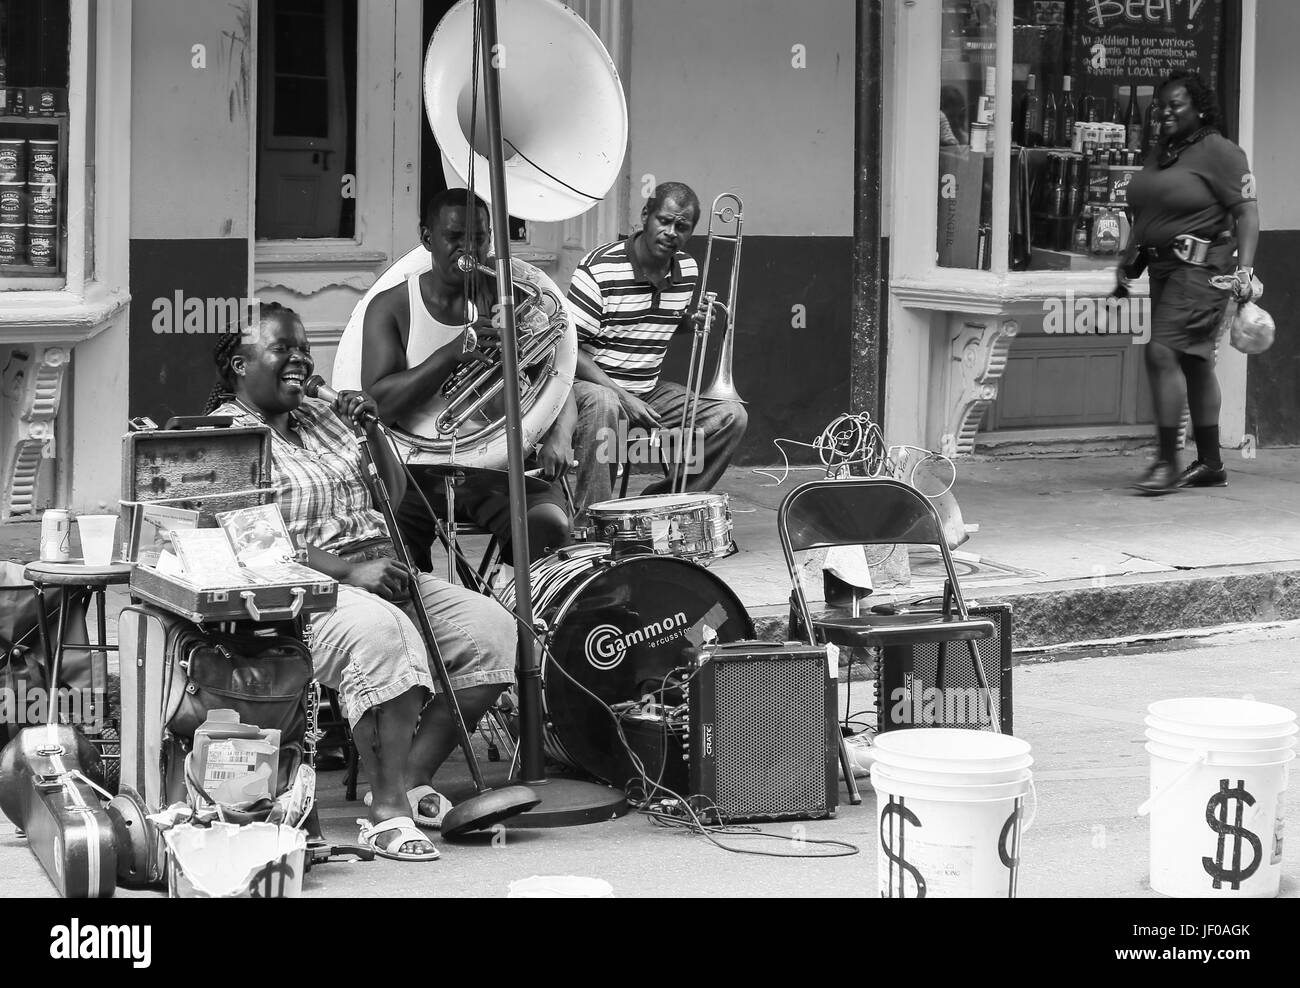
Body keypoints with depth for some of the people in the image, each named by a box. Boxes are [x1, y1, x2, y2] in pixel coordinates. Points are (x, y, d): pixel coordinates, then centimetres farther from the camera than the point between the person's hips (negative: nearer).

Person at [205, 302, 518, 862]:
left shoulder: (319, 416, 20)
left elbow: (392, 496, 24)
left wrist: (371, 430, 6)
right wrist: (350, 572, -24)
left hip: (381, 574, 8)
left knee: (491, 627, -10)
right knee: (381, 629, -38)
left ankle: (412, 779, -5)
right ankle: (388, 810, -34)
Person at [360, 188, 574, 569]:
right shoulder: (390, 307, 3)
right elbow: (378, 404, -8)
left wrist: (559, 436, -19)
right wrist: (452, 354, -21)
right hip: (421, 464, -1)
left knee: (549, 525, -28)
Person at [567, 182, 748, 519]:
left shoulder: (687, 270, 4)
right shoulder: (600, 269, -17)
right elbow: (571, 348, -18)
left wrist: (693, 320, -1)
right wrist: (623, 397, -27)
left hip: (649, 391, 7)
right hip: (593, 383, -7)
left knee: (731, 416, -7)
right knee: (602, 404, -41)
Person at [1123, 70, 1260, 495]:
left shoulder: (1219, 152, -8)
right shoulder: (1160, 154, 17)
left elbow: (1246, 212, -12)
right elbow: (1146, 214, 26)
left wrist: (1244, 269, -21)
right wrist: (1131, 259, 18)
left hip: (1202, 267, -9)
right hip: (1165, 268, 9)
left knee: (1162, 351, -17)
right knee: (1194, 362, 11)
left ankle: (1167, 462, -15)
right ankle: (1210, 463, 17)